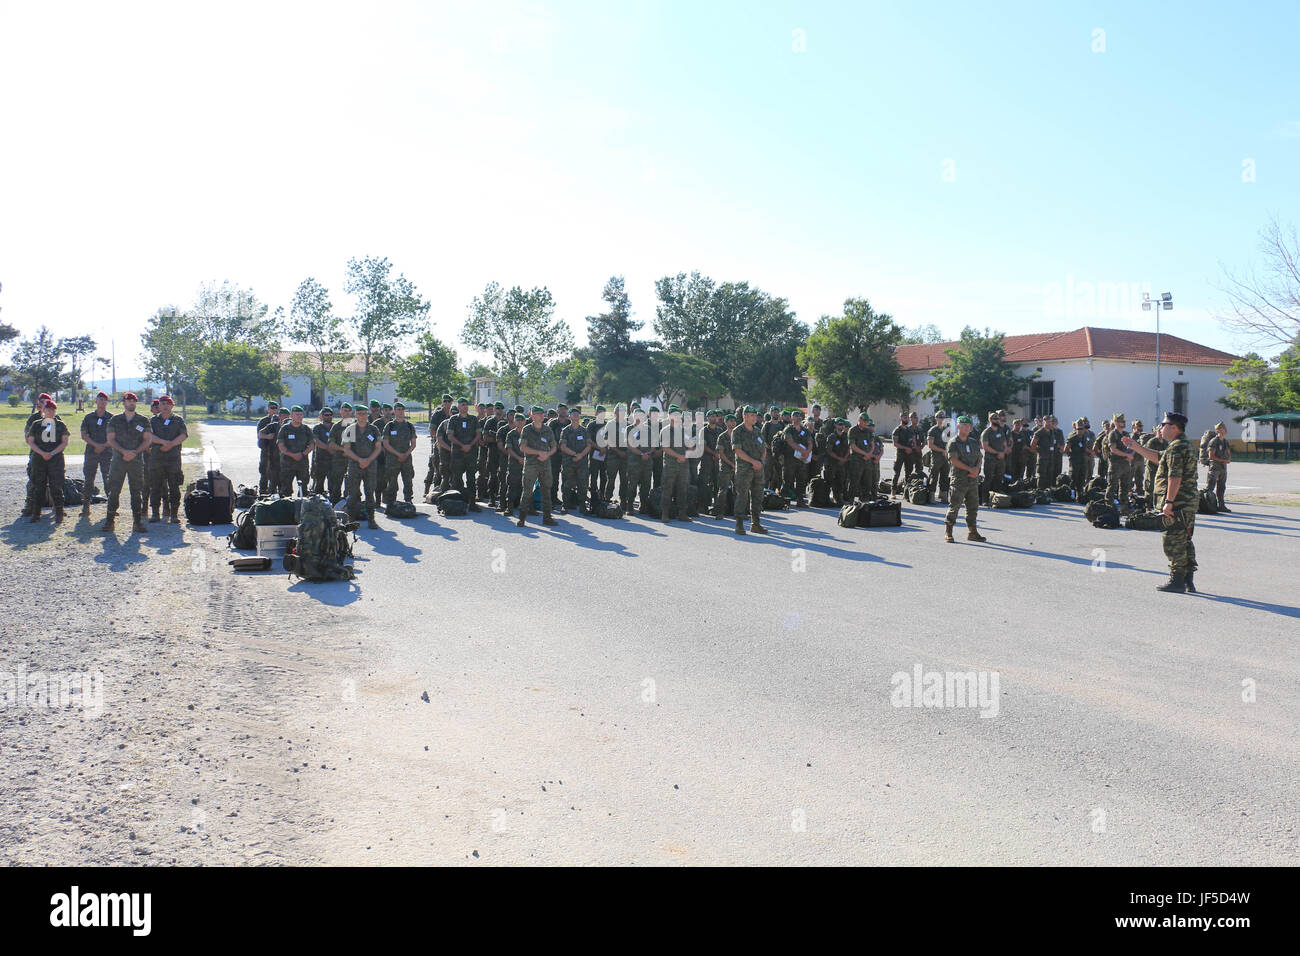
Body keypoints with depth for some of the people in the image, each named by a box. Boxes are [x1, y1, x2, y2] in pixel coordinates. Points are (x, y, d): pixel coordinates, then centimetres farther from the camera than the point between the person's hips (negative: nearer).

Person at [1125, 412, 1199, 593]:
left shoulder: (1176, 447, -16)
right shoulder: (1185, 445, 18)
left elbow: (1175, 477, -23)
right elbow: (1158, 458, 30)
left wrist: (1169, 501, -23)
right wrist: (1135, 447, 29)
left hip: (1176, 504, -10)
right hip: (1188, 503, 10)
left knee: (1172, 542, -5)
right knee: (1184, 542, 14)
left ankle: (1177, 581, -2)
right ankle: (1188, 580, 18)